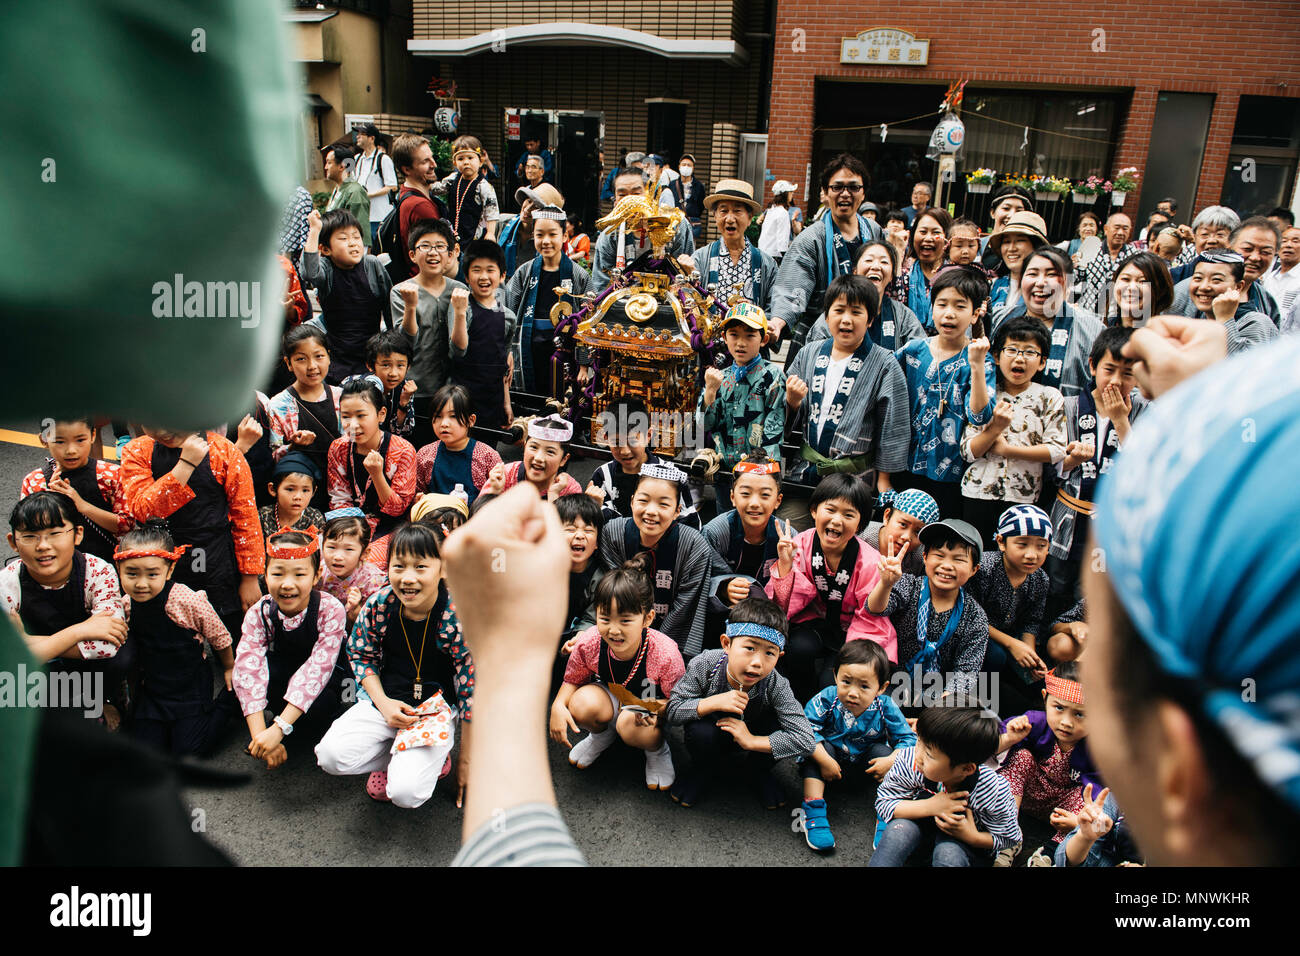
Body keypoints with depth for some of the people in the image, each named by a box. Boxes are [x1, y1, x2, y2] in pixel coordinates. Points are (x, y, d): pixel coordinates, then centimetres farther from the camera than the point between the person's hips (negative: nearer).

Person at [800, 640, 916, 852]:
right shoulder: (826, 700, -25)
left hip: (864, 764, 1)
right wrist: (824, 760, -39)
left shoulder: (885, 707, -19)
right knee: (816, 747, -30)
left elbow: (908, 739, -14)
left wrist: (892, 761, -31)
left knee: (883, 751, -24)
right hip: (831, 757, -1)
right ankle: (813, 811, -30)